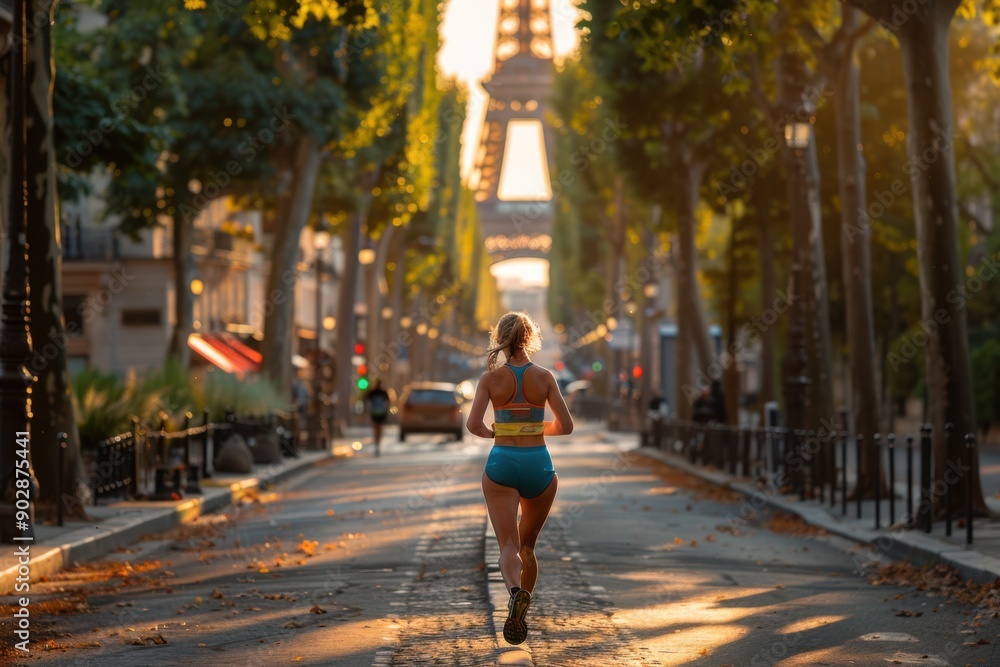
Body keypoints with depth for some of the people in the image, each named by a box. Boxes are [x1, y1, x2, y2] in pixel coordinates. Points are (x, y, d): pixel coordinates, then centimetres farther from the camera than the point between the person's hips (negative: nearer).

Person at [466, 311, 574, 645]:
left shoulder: (491, 378, -3)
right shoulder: (544, 376, -2)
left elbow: (474, 424, -10)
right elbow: (565, 426, -2)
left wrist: (495, 432, 10)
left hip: (502, 464, -1)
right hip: (539, 464, 1)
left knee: (508, 545, -7)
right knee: (528, 545, 19)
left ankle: (515, 591, -38)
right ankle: (520, 615, 23)